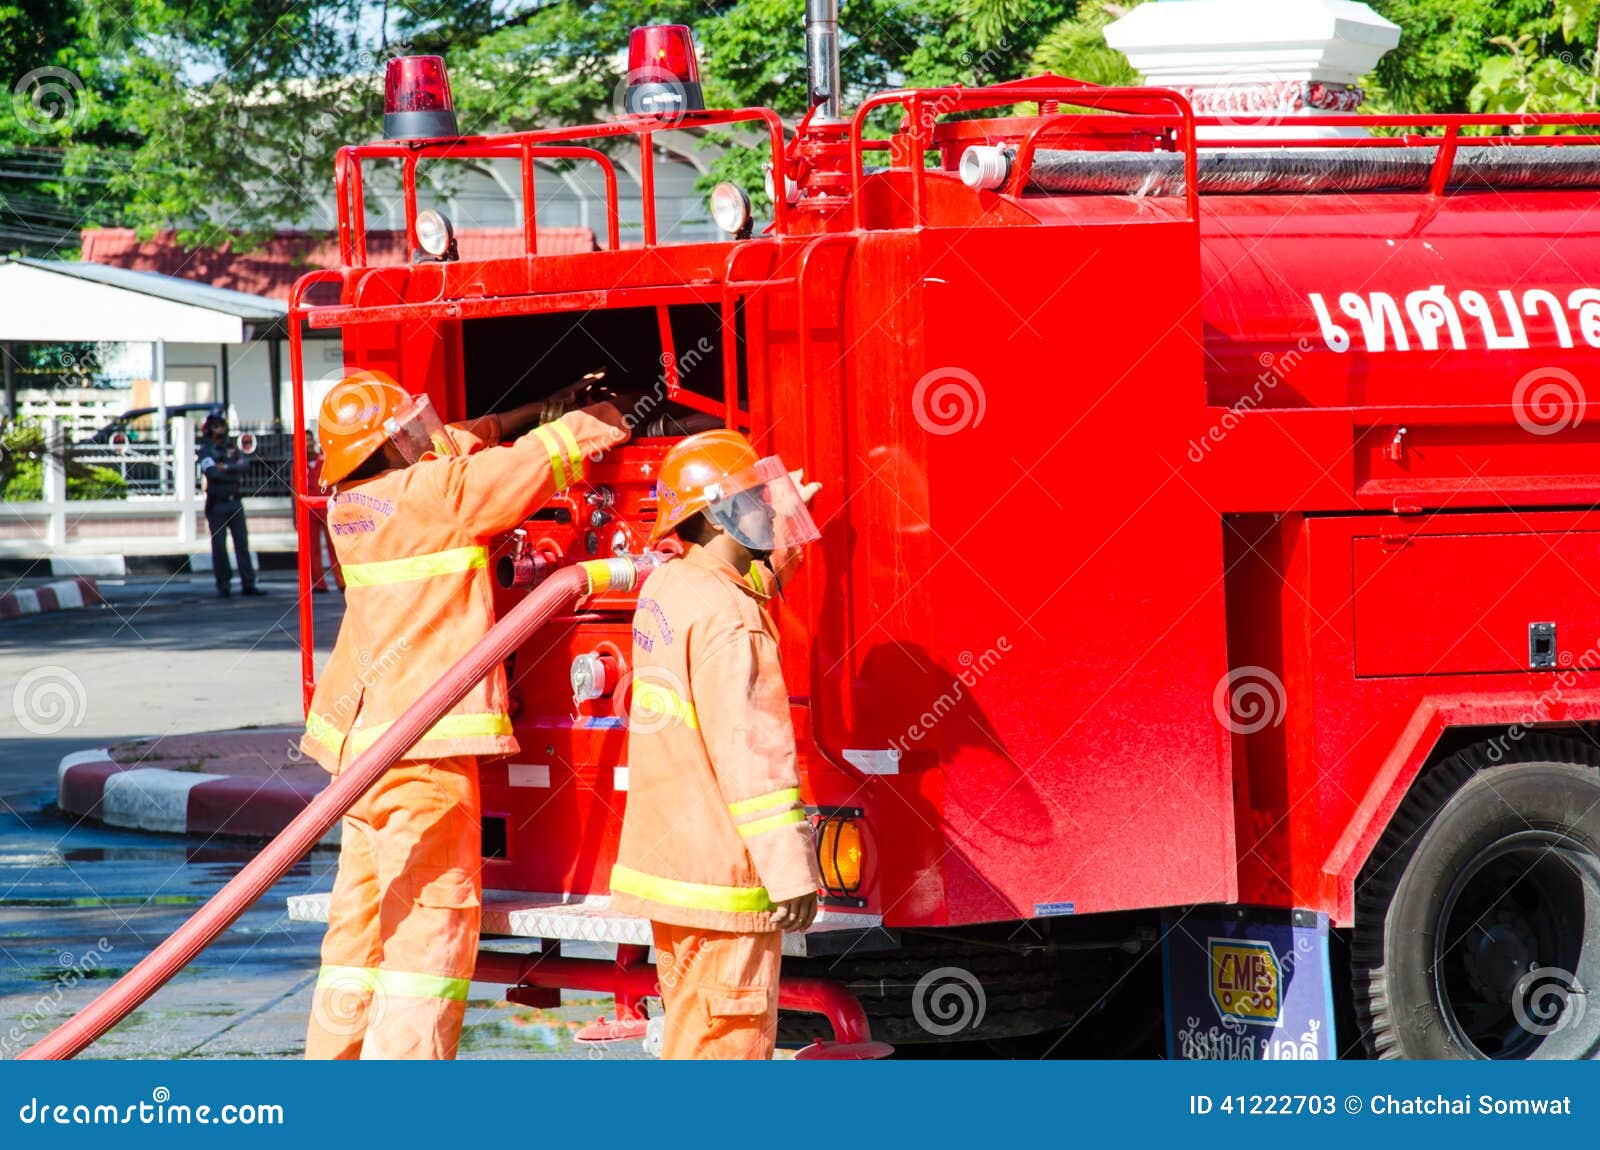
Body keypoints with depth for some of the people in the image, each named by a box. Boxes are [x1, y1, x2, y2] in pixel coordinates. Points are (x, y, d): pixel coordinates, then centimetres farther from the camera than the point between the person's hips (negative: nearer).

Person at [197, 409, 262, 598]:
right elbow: (213, 473, -18)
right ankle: (223, 586, 3)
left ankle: (248, 584, 2)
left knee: (242, 542, 1)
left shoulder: (232, 449, 12)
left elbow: (245, 465, -5)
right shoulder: (206, 451, -2)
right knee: (219, 545, -2)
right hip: (217, 503, -4)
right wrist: (236, 474, -9)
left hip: (235, 504, 4)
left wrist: (226, 467, -16)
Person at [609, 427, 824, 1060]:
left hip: (667, 858, 10)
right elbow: (751, 752, -23)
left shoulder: (667, 587, 9)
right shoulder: (726, 615, -18)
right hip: (721, 863, -10)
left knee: (693, 1028, 16)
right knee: (731, 1035, -5)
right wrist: (790, 871, -22)